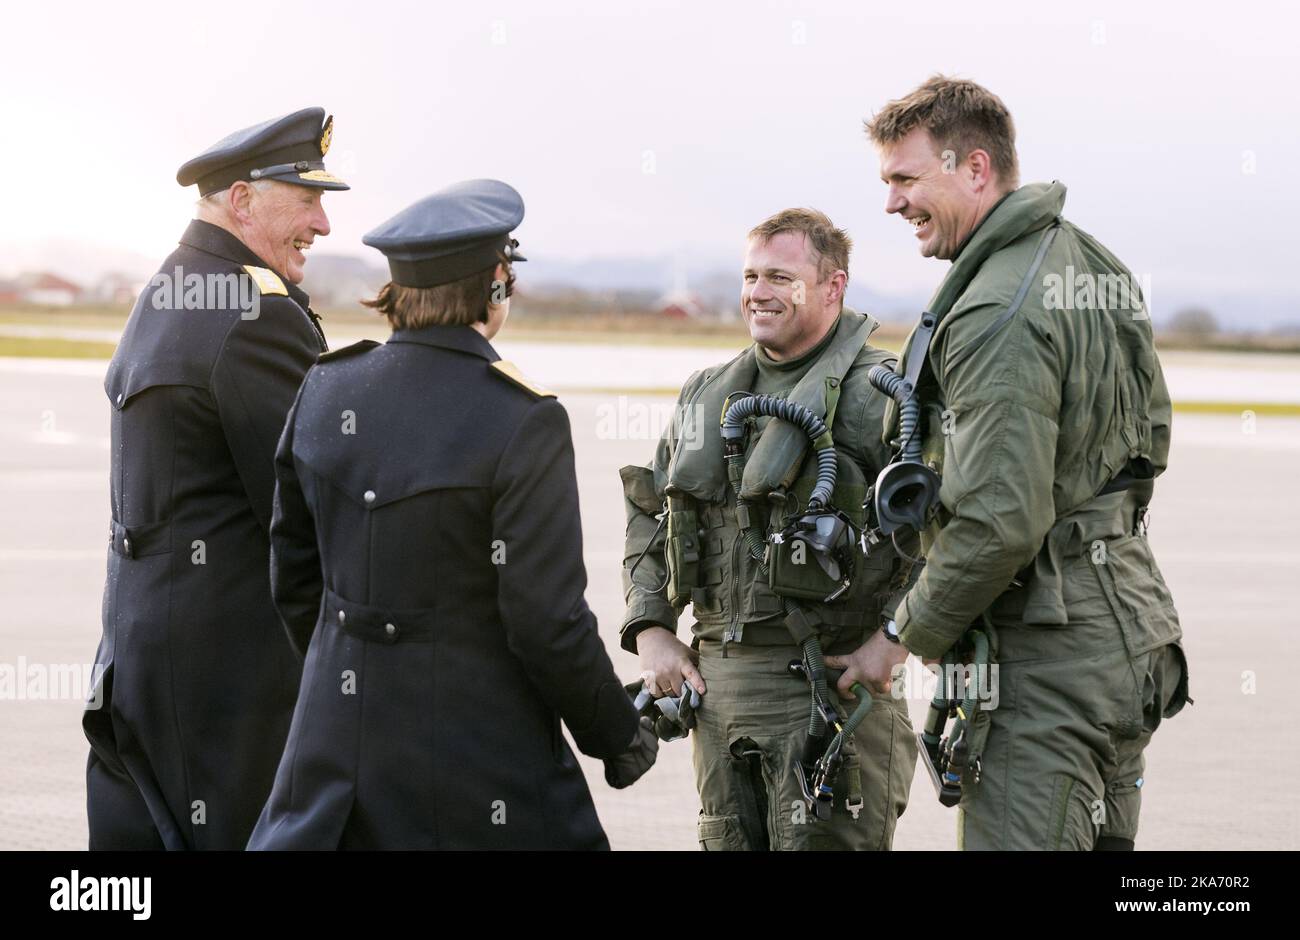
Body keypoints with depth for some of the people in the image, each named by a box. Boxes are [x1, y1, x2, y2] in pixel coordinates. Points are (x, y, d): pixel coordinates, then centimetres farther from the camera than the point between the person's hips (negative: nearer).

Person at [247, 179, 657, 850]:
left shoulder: (324, 392, 1)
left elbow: (293, 577, 10)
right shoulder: (523, 422, -16)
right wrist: (620, 737, 0)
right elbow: (548, 622, -15)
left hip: (339, 735, 5)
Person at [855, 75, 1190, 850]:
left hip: (1047, 656, -10)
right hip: (1131, 626, 10)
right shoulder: (1099, 266, 11)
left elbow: (1001, 519, -25)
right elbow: (1150, 438, 22)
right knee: (1101, 839, 16)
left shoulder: (996, 314, -20)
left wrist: (908, 633, -12)